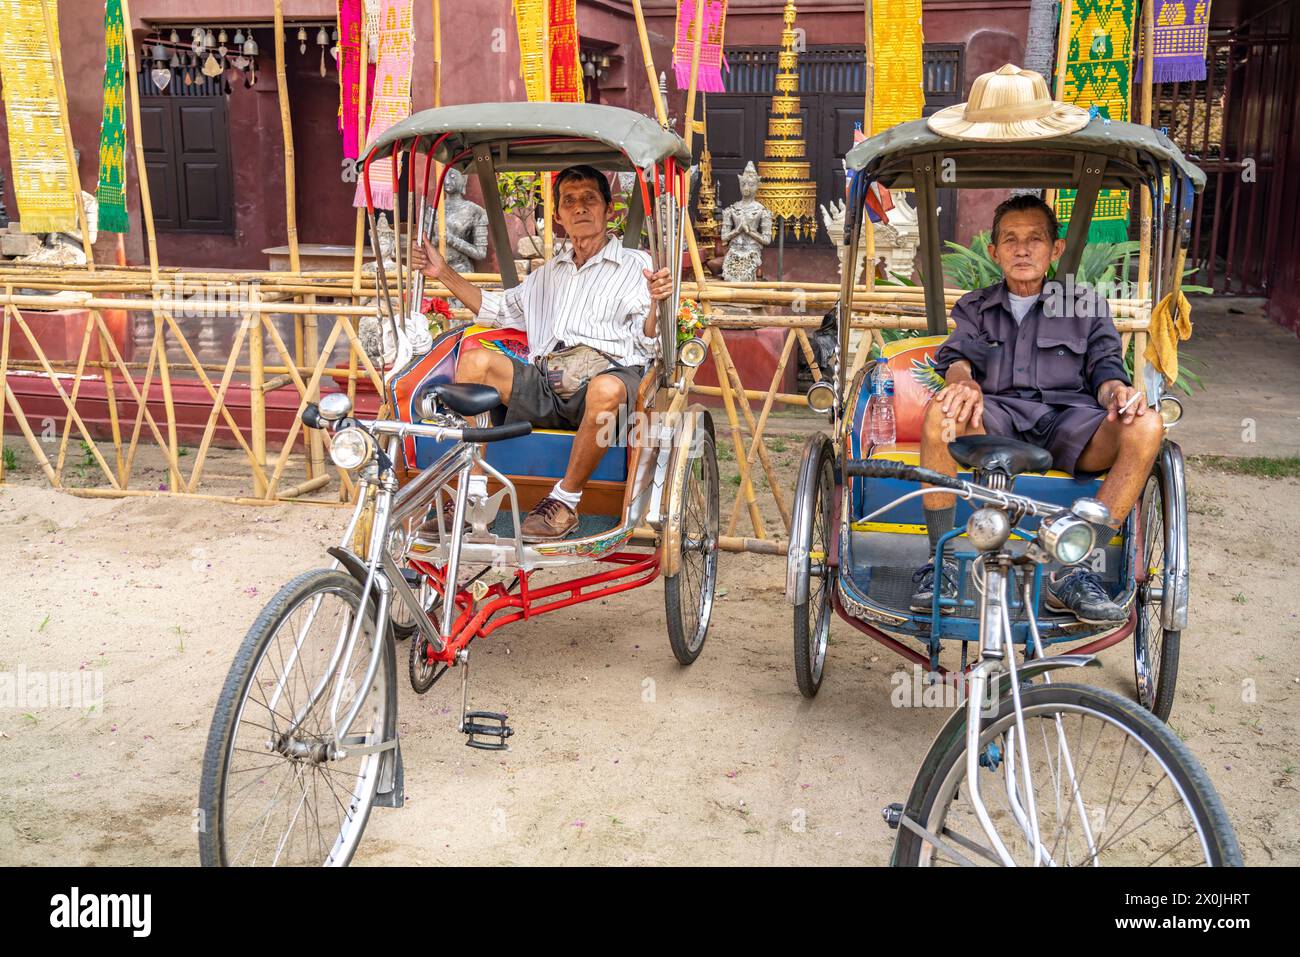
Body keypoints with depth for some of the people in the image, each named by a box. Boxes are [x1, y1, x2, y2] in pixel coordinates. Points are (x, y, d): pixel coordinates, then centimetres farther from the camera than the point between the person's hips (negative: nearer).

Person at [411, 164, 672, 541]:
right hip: (543, 385, 5)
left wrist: (655, 303, -20)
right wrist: (444, 273, 27)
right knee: (475, 359, -19)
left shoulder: (636, 265, 13)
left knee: (606, 389, -41)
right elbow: (500, 309, 35)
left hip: (608, 372, -5)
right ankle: (472, 495, -21)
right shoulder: (550, 271, 32)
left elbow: (648, 344, 2)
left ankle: (565, 501, -21)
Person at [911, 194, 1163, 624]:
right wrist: (963, 380, -23)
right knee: (942, 408, -36)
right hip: (994, 418, -1)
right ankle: (940, 563, -27)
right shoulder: (975, 307, 23)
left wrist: (1117, 392, -16)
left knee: (1146, 426, -30)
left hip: (1065, 420, 1)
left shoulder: (1087, 305, 22)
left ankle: (1072, 572, -27)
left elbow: (1104, 367, 11)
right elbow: (957, 355, 4)